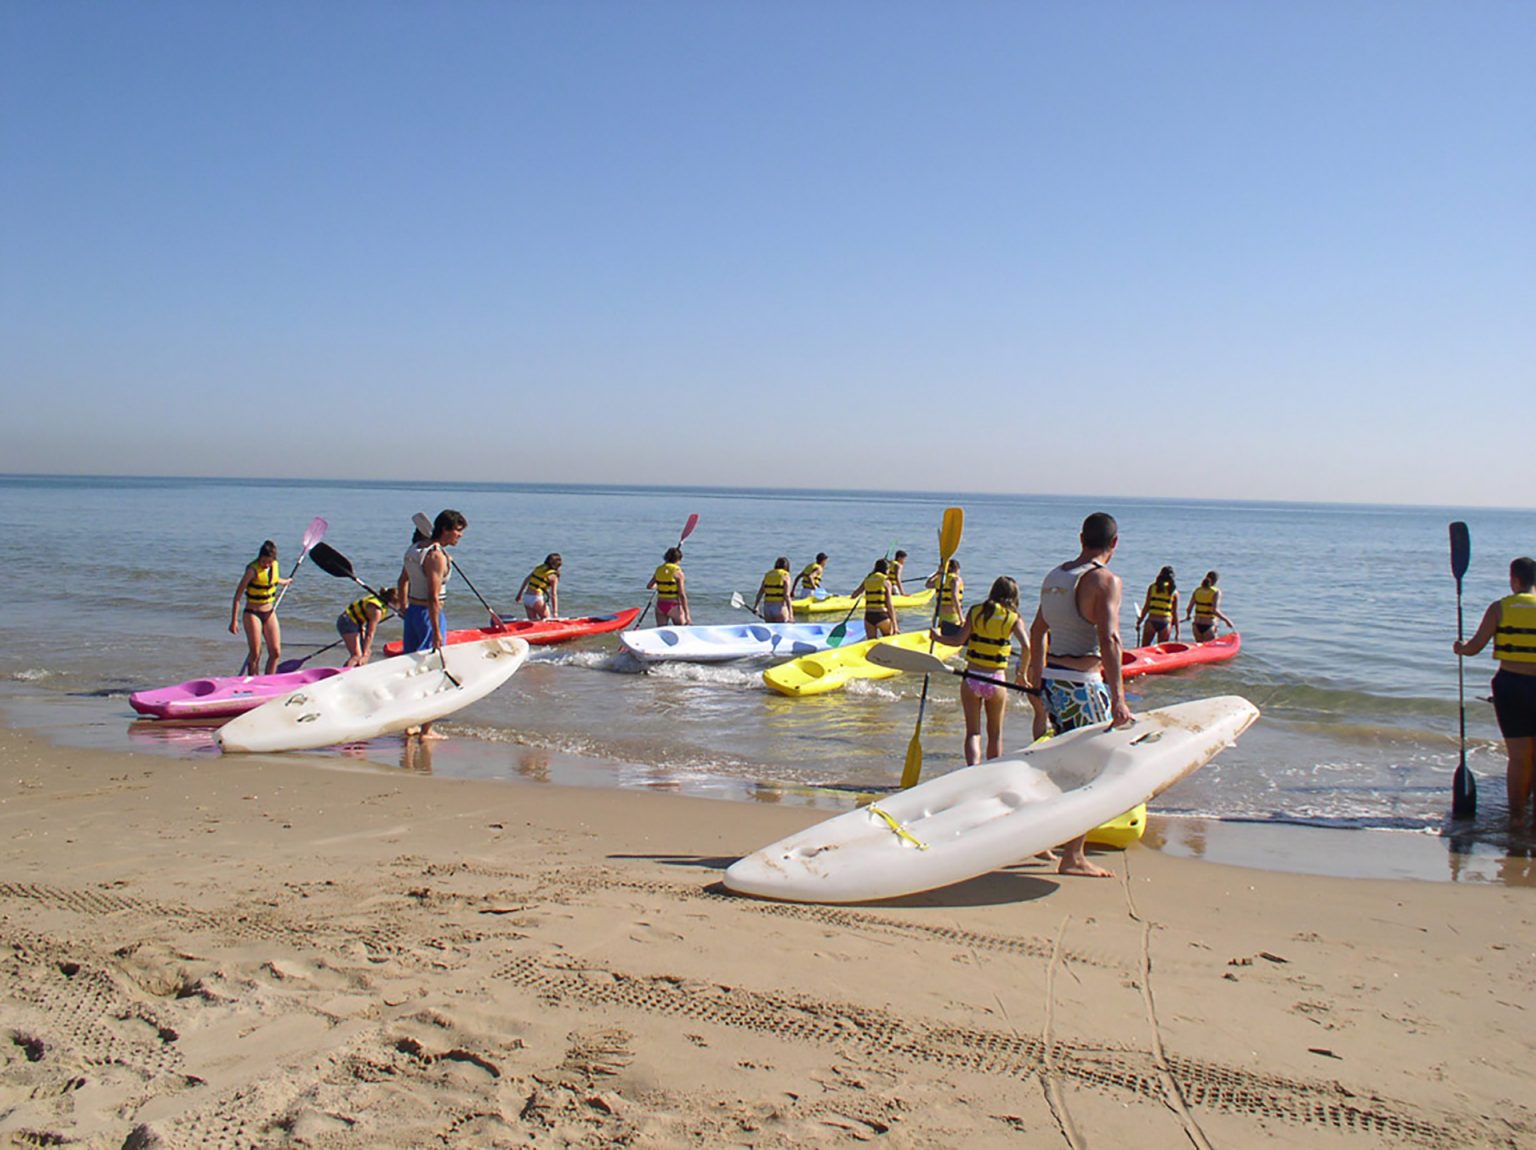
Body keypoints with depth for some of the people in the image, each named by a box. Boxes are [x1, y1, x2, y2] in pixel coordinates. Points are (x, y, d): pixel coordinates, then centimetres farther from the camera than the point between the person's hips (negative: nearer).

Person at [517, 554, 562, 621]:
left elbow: (526, 579, 19)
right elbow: (553, 595, -11)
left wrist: (520, 593, 29)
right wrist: (555, 612, -13)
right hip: (537, 599, -6)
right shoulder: (553, 576, -5)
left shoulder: (538, 568, 13)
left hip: (526, 597, 6)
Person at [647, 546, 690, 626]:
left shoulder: (659, 570, 4)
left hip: (660, 606, 5)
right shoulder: (677, 572, -11)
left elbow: (649, 586, 16)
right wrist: (687, 614, -11)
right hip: (674, 606, -5)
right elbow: (682, 595, -14)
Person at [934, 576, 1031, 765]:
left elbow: (959, 640, -6)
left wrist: (938, 637, 10)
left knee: (973, 732, 5)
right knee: (995, 733, 16)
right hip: (996, 681, -1)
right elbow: (1026, 646, -14)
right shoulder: (1014, 618, -1)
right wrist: (1022, 674, -3)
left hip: (971, 679, 1)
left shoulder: (976, 611, 2)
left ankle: (973, 767, -18)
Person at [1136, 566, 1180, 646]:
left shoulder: (1152, 587, 3)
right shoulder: (1174, 591, 5)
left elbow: (1146, 606, 1)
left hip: (1151, 621, -1)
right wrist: (1177, 631, 7)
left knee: (1144, 647, 8)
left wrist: (1140, 621, 10)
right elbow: (1175, 613, 3)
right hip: (1166, 622, 1)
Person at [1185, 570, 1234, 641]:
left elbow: (1188, 609, 1)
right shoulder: (1216, 592, -10)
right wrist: (1226, 620, -10)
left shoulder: (1197, 590, 3)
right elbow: (1214, 611, -20)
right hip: (1209, 626, -5)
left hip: (1197, 625, 5)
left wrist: (1188, 616, 22)